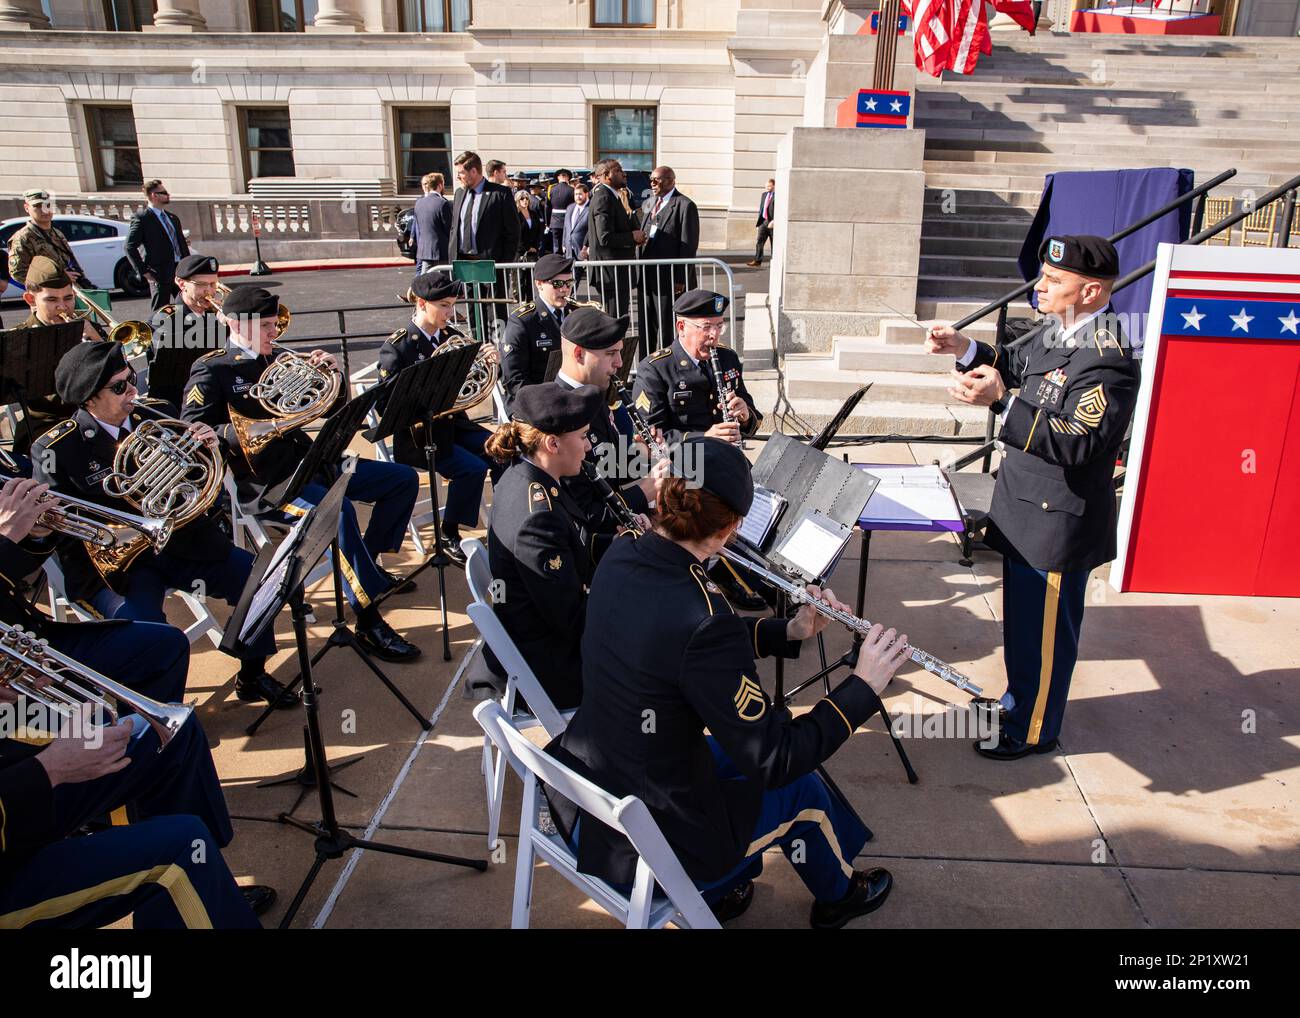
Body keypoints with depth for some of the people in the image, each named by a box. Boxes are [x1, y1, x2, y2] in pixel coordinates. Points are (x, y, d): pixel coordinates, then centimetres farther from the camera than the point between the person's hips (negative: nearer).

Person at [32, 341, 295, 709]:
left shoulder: (158, 414, 3)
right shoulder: (55, 450, -7)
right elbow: (57, 528, -7)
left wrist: (211, 453, -14)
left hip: (182, 541, 4)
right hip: (117, 561, -4)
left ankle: (252, 678, 11)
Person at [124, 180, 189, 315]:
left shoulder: (172, 217, 16)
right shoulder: (141, 218, -6)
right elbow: (130, 247, -10)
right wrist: (144, 272, -14)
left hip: (181, 270, 7)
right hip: (160, 274, -7)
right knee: (160, 314, -1)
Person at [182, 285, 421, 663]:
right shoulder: (211, 371, -3)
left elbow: (332, 408, 19)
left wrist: (332, 376, -2)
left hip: (306, 462, 8)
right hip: (263, 483, -8)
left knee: (403, 478, 4)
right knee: (338, 511, -36)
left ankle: (369, 562, 17)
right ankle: (369, 623, -29)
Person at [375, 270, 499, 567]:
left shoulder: (451, 336, 6)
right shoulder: (397, 347, -11)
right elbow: (385, 404, -14)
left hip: (453, 423, 6)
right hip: (417, 433, -6)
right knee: (472, 467, -27)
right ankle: (449, 537, -8)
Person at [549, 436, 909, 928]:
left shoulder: (619, 560, -9)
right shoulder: (703, 619, -33)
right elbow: (772, 761, -23)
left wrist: (790, 631, 1)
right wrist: (864, 684, -14)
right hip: (641, 846, -6)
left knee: (730, 752, 28)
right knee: (801, 787, 18)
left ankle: (721, 889, 44)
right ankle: (838, 896, 47)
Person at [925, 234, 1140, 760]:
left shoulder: (1108, 361, -26)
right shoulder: (1054, 331, 2)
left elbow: (1075, 441, -33)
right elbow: (1013, 365, 18)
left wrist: (1001, 401, -39)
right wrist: (964, 349, 0)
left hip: (1060, 520, -9)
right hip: (1026, 507, 9)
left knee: (1044, 630, 9)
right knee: (1022, 618, 25)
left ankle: (1033, 730, 29)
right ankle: (1019, 700, 46)